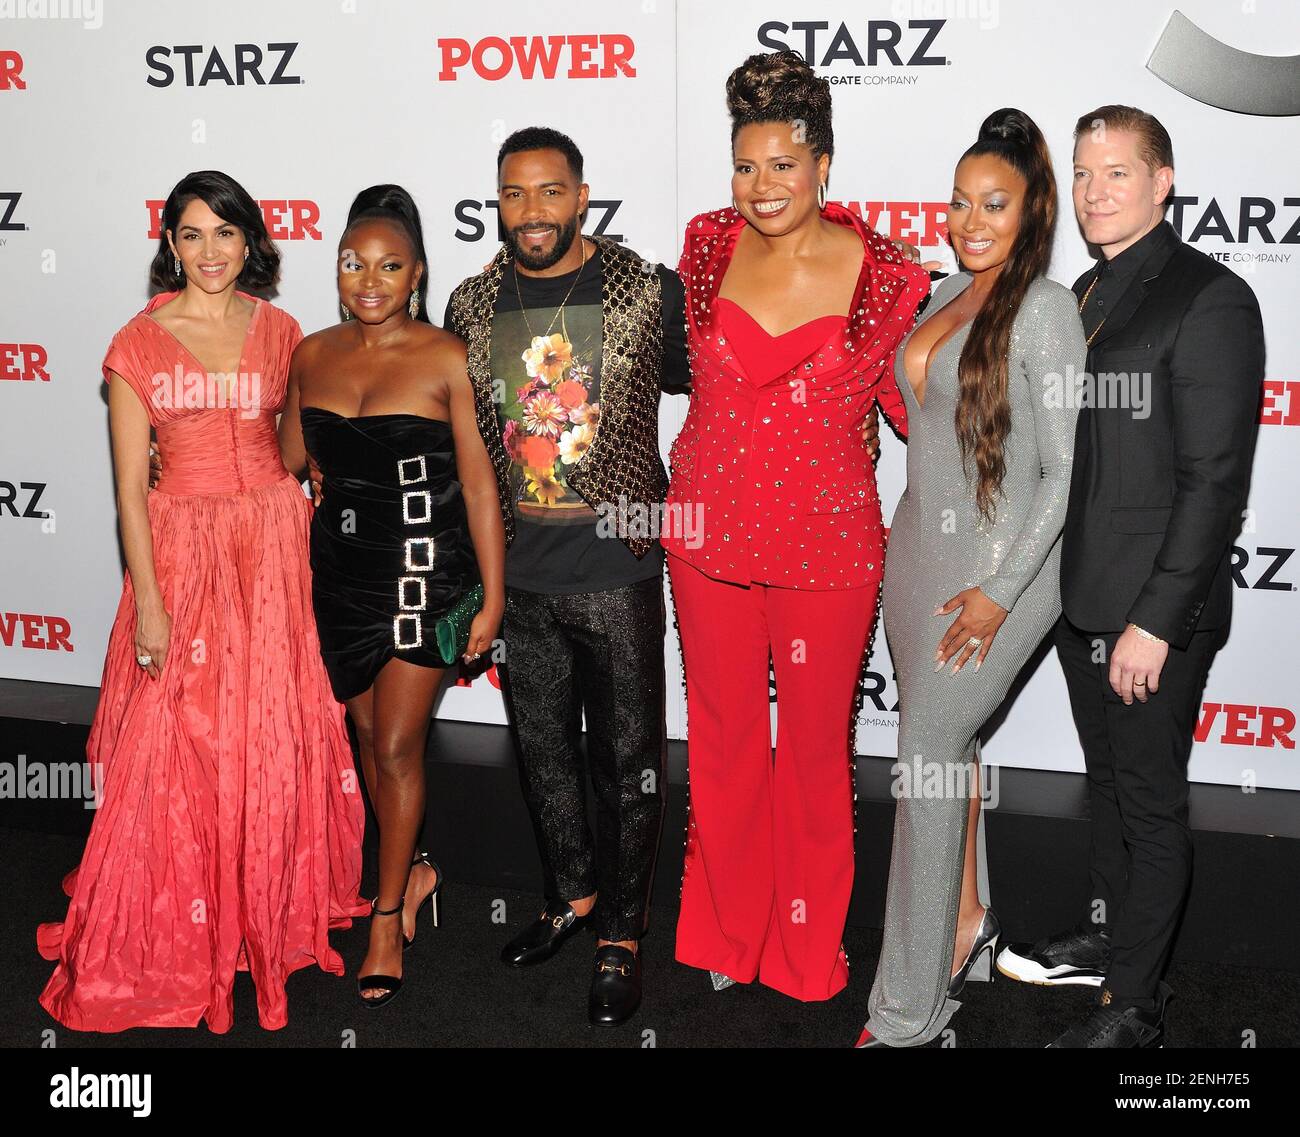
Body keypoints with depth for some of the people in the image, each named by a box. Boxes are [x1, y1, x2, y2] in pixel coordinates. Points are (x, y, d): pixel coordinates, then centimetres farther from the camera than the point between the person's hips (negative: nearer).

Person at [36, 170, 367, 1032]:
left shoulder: (280, 331, 6)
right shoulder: (139, 344, -2)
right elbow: (130, 486, -4)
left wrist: (301, 534, 5)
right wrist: (147, 600, -10)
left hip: (274, 545, 2)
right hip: (181, 549, -2)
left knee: (275, 735, 5)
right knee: (175, 744, 1)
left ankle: (272, 913, 24)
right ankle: (176, 933, 19)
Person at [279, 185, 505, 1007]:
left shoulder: (445, 359, -10)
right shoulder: (312, 355, 5)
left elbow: (479, 482, -10)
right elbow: (285, 463, 15)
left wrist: (492, 596, -11)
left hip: (423, 571, -5)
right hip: (340, 571, 5)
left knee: (397, 745, 0)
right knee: (369, 734, 15)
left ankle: (389, 914, 18)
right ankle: (412, 872, 37)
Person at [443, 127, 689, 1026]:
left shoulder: (649, 291, -6)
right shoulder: (473, 305, 6)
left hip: (618, 568, -4)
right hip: (517, 570, 4)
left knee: (628, 753, 5)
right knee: (542, 746, 16)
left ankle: (622, 934, 21)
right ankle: (571, 894, 37)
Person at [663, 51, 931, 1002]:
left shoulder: (883, 275, -9)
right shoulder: (708, 246, -1)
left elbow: (909, 395, 5)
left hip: (827, 547, -2)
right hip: (710, 533, 3)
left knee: (815, 745, 11)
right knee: (723, 737, 16)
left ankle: (807, 948, 33)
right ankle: (727, 931, 36)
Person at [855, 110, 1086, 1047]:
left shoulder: (1046, 309, -13)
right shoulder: (951, 293, 8)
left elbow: (1067, 469, -14)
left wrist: (1001, 592, -16)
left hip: (997, 563, -7)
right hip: (919, 546, 7)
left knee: (926, 753, -7)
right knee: (947, 741, 14)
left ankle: (913, 1006, 5)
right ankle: (968, 924, 31)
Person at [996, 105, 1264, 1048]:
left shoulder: (1210, 300, -14)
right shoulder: (1086, 295, 12)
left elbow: (1216, 480, -18)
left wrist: (1155, 621, -20)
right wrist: (1058, 581, 14)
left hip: (1158, 612, -8)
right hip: (1082, 599, 8)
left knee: (1151, 802, 4)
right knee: (1106, 781, 21)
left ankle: (1136, 1005, 18)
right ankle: (1108, 935, 39)